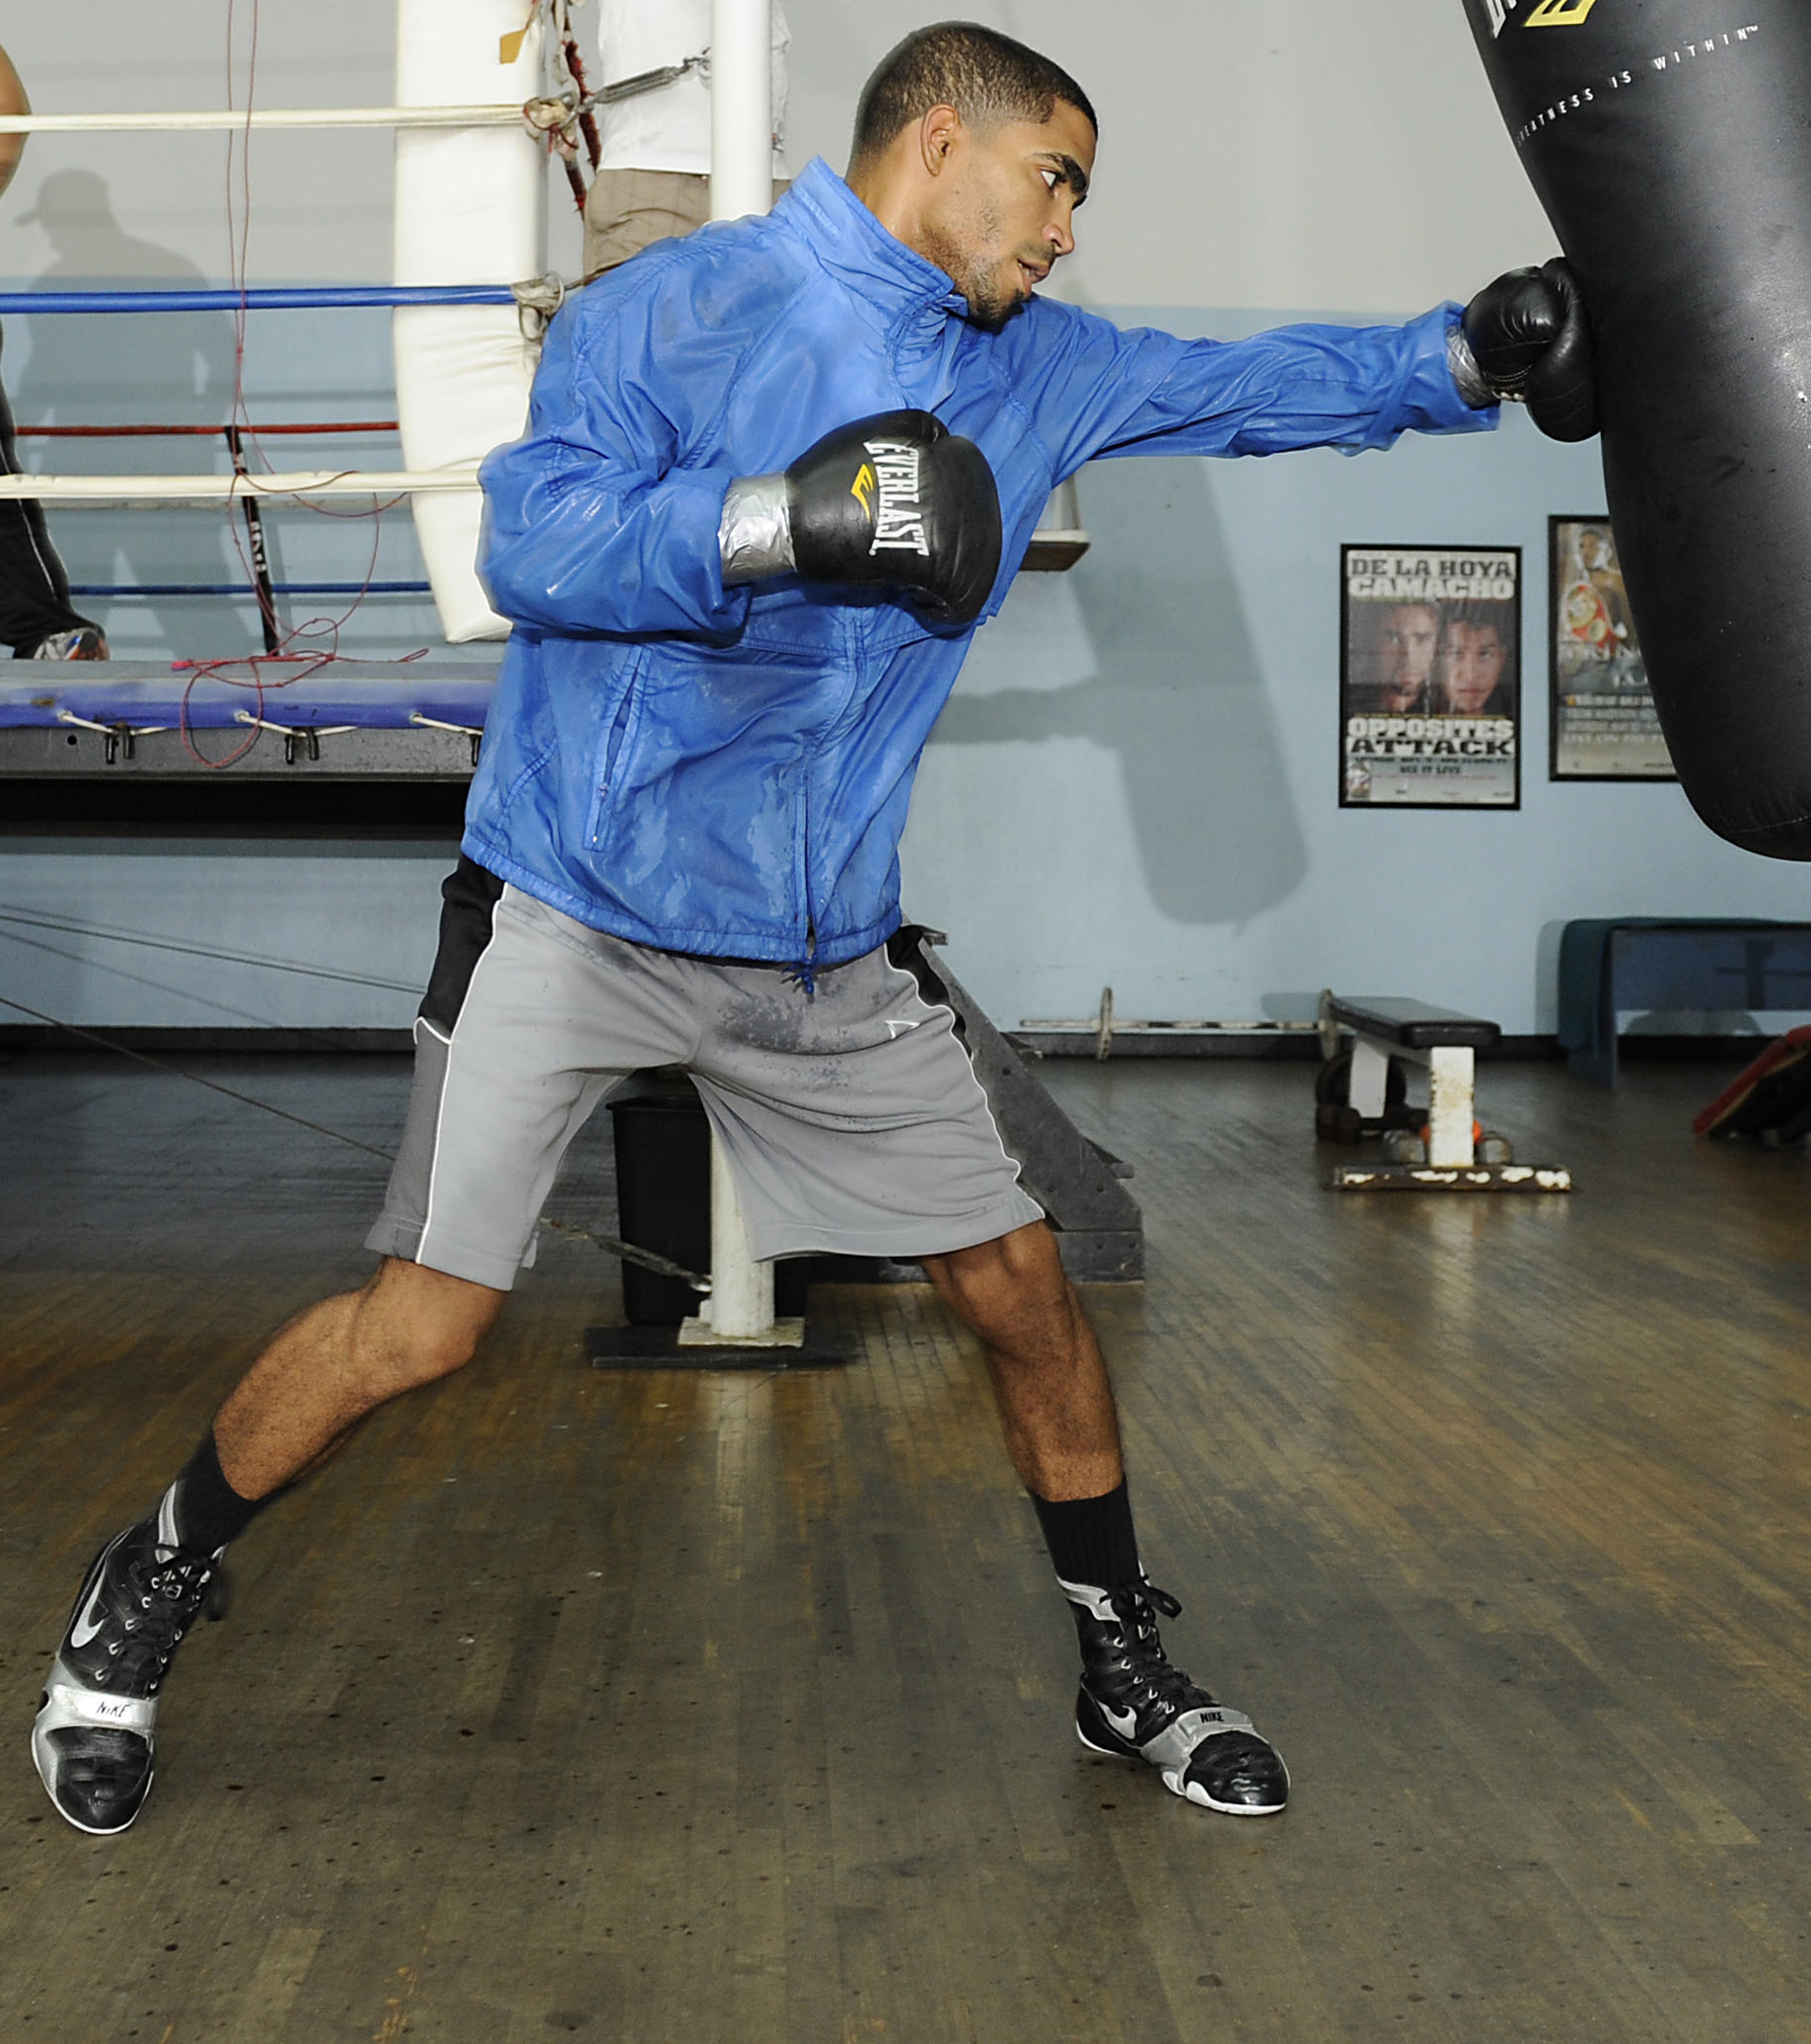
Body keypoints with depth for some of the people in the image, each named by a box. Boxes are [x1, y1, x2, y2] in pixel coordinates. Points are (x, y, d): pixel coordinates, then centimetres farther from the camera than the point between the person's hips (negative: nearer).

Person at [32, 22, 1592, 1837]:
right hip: (575, 916, -5)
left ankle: (1125, 1671, 26)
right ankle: (144, 1596, 19)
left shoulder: (1041, 367, 9)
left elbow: (1253, 388, 17)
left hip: (823, 955, 6)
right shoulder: (679, 307, -9)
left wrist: (1472, 354, 7)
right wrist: (780, 517, -31)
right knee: (421, 1327, -7)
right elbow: (529, 543, -19)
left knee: (1021, 1288, 6)